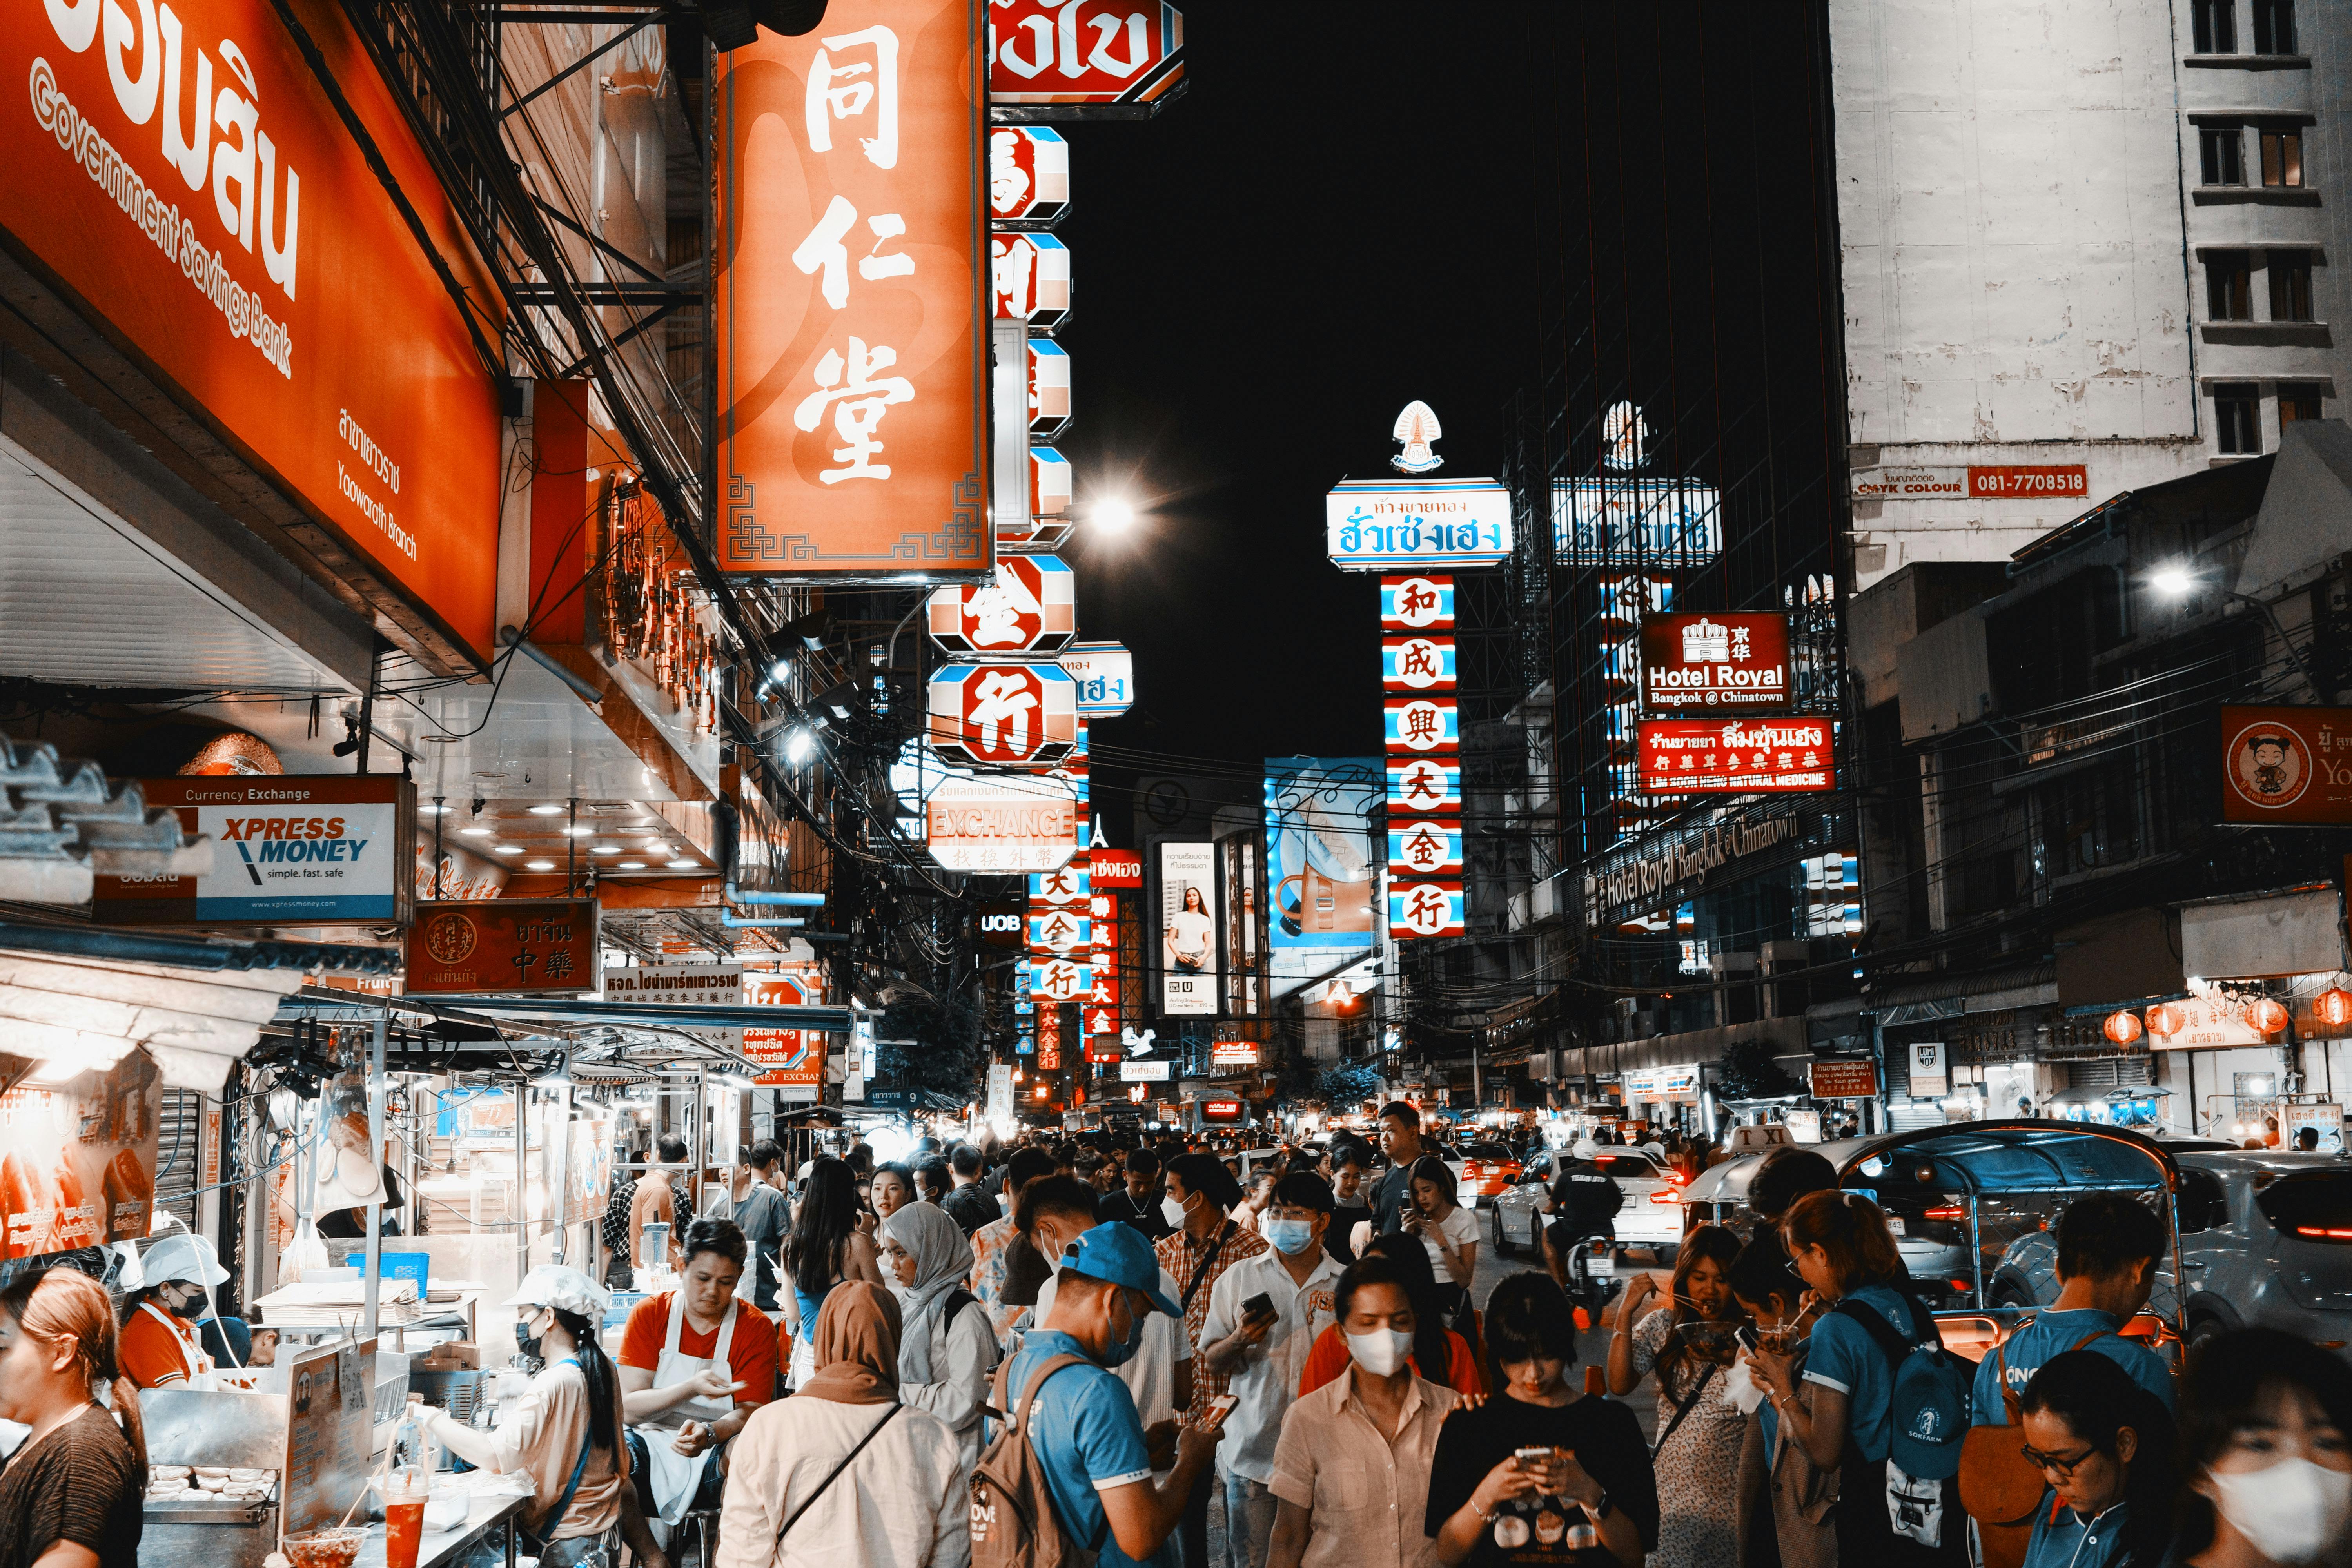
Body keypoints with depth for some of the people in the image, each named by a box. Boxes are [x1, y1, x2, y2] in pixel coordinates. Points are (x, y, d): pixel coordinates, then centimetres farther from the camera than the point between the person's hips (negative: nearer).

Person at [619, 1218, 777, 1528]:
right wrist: (691, 1388, -25)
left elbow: (750, 1411, -8)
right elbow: (630, 1406, -6)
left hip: (718, 1451, 0)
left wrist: (710, 1433, -31)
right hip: (654, 1442, 1)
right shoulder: (649, 1314, 1)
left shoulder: (757, 1328, 0)